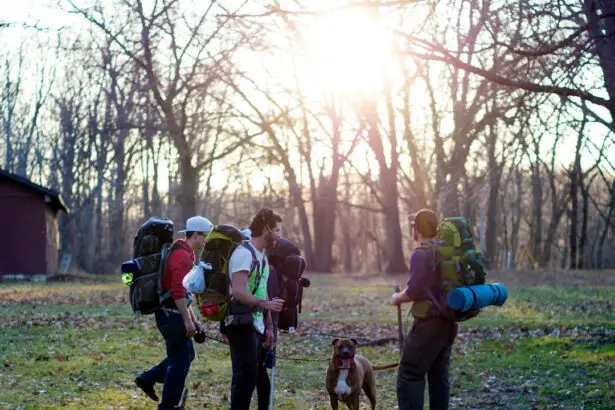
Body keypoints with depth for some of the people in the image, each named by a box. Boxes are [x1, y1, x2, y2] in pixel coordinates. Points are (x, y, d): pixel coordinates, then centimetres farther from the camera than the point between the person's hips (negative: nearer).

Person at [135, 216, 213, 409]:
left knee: (186, 354, 18)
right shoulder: (181, 255, -17)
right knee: (180, 361, -2)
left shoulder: (184, 254, 16)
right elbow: (177, 292, -25)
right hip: (171, 315, -10)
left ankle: (147, 379, 21)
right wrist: (187, 320, -22)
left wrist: (194, 320, 22)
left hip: (172, 314, 10)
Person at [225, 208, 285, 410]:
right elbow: (238, 291, -24)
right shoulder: (244, 253, -14)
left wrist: (269, 327, 16)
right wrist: (265, 303, -29)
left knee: (258, 375, 14)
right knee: (246, 375, -10)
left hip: (256, 326, 10)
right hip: (242, 325, -10)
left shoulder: (262, 256, 17)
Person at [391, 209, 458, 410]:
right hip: (448, 322, 9)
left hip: (429, 323, -8)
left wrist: (397, 298, -1)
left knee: (410, 375, -5)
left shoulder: (421, 254, -16)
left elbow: (414, 291, -19)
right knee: (439, 374, 13)